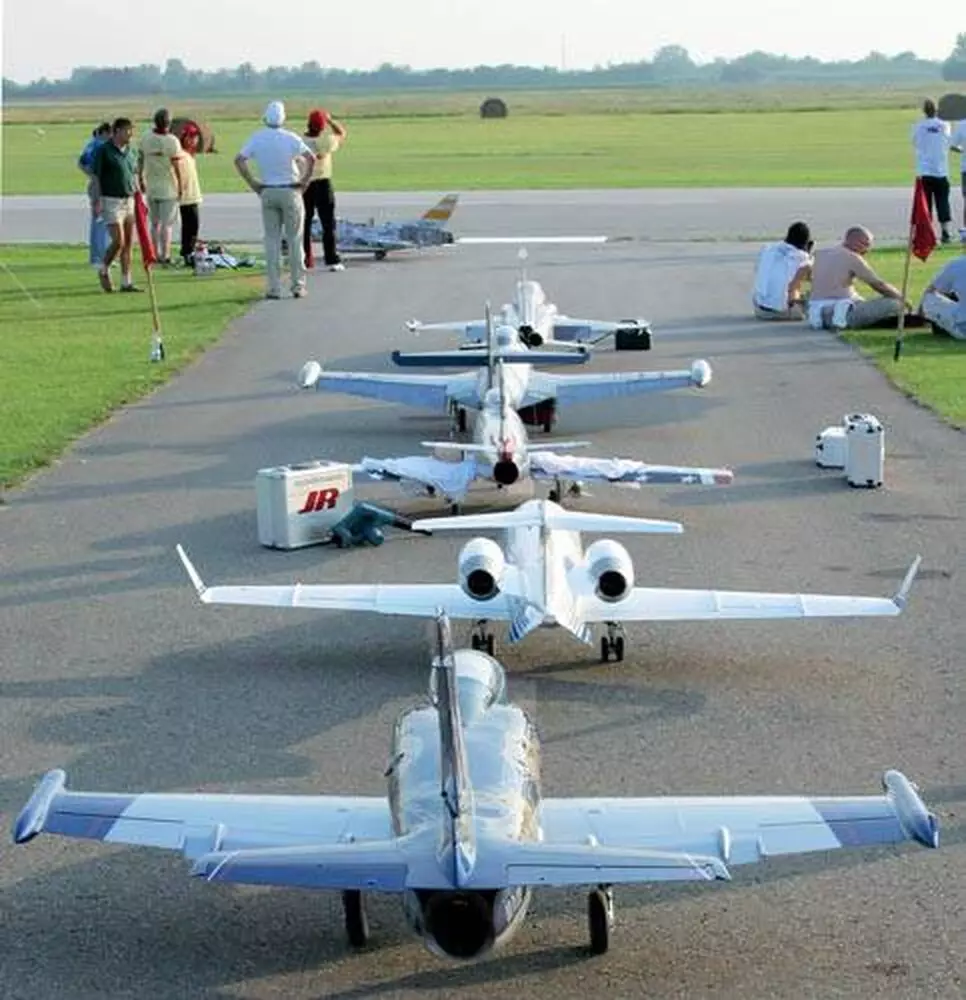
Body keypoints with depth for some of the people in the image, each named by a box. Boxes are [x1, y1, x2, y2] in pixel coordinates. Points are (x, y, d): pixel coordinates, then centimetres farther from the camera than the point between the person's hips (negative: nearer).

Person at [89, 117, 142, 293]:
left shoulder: (130, 151, 12)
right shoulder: (103, 150, -8)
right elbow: (95, 177, -9)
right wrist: (97, 201, -16)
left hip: (129, 201, 7)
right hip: (111, 201, -6)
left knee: (129, 244, 4)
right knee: (118, 241, -13)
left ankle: (126, 282, 8)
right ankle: (104, 270, 12)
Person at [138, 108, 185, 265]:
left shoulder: (146, 139, -1)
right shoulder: (172, 141, -14)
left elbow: (140, 160, 9)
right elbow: (177, 166, -14)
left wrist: (140, 179, 22)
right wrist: (181, 187, -5)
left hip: (151, 188, 5)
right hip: (168, 188, -4)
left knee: (155, 223, 14)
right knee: (167, 224, 0)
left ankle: (156, 255, 16)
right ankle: (165, 256, -2)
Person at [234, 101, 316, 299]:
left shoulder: (257, 138, 1)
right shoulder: (290, 138, -8)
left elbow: (239, 160, -4)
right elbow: (311, 157, -20)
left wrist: (252, 183, 1)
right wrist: (305, 180, -9)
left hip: (267, 192, 2)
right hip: (290, 191, -2)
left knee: (272, 240, 7)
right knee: (294, 239, 5)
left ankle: (274, 288, 3)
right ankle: (298, 285, 5)